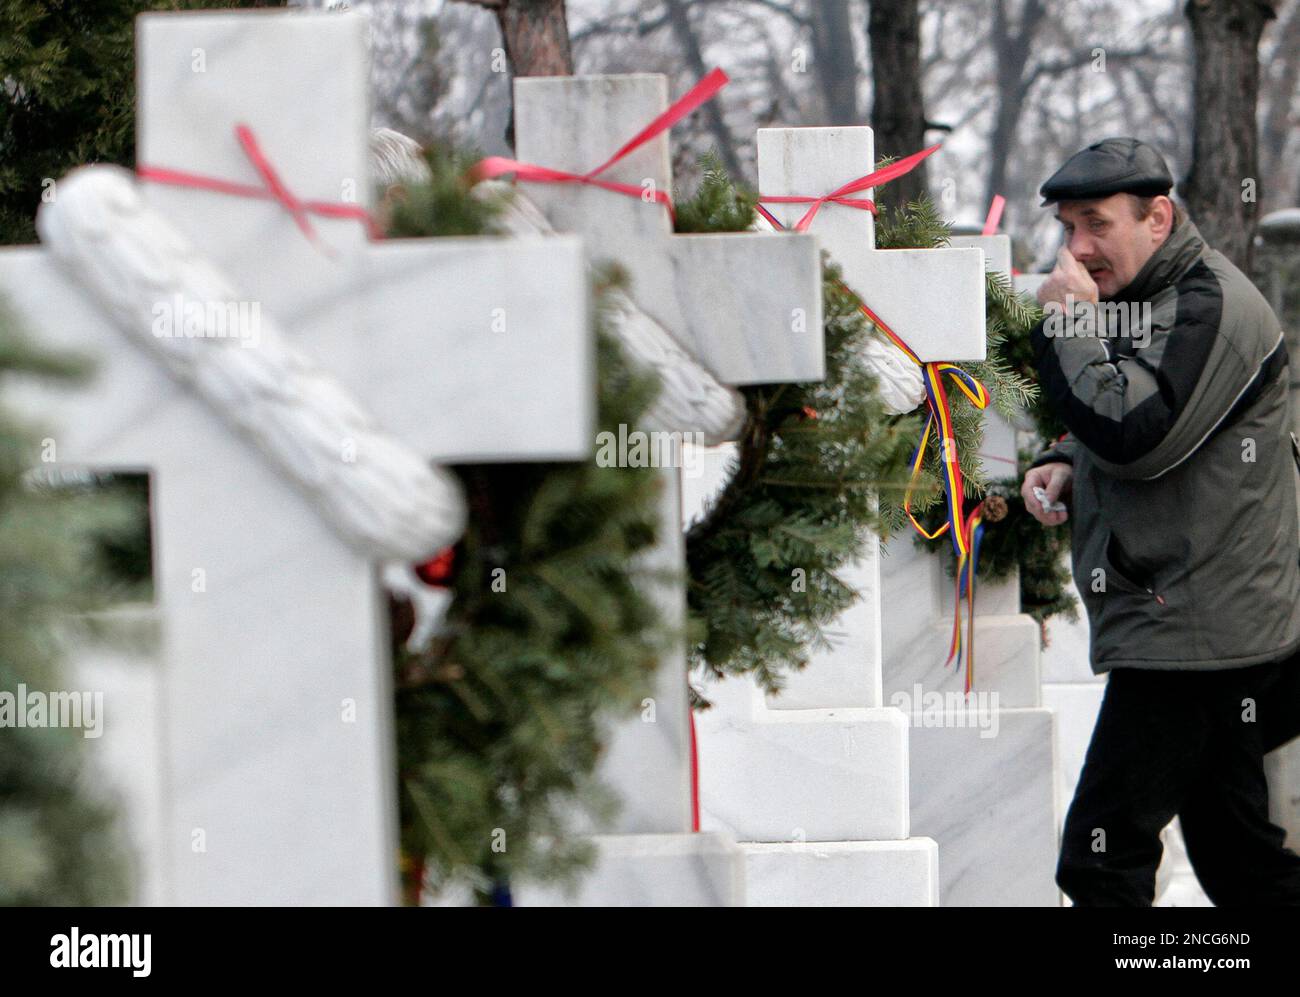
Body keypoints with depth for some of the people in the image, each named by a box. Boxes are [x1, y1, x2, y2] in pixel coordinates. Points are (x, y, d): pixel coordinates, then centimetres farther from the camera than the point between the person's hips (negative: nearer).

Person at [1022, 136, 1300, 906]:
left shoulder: (1211, 307, -14)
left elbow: (1137, 435, -25)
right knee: (1235, 853, 14)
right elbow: (1117, 434, 30)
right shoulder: (1140, 298, 18)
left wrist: (1071, 323, -15)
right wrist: (1063, 466, 8)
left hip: (1193, 631, -11)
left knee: (1102, 856, -13)